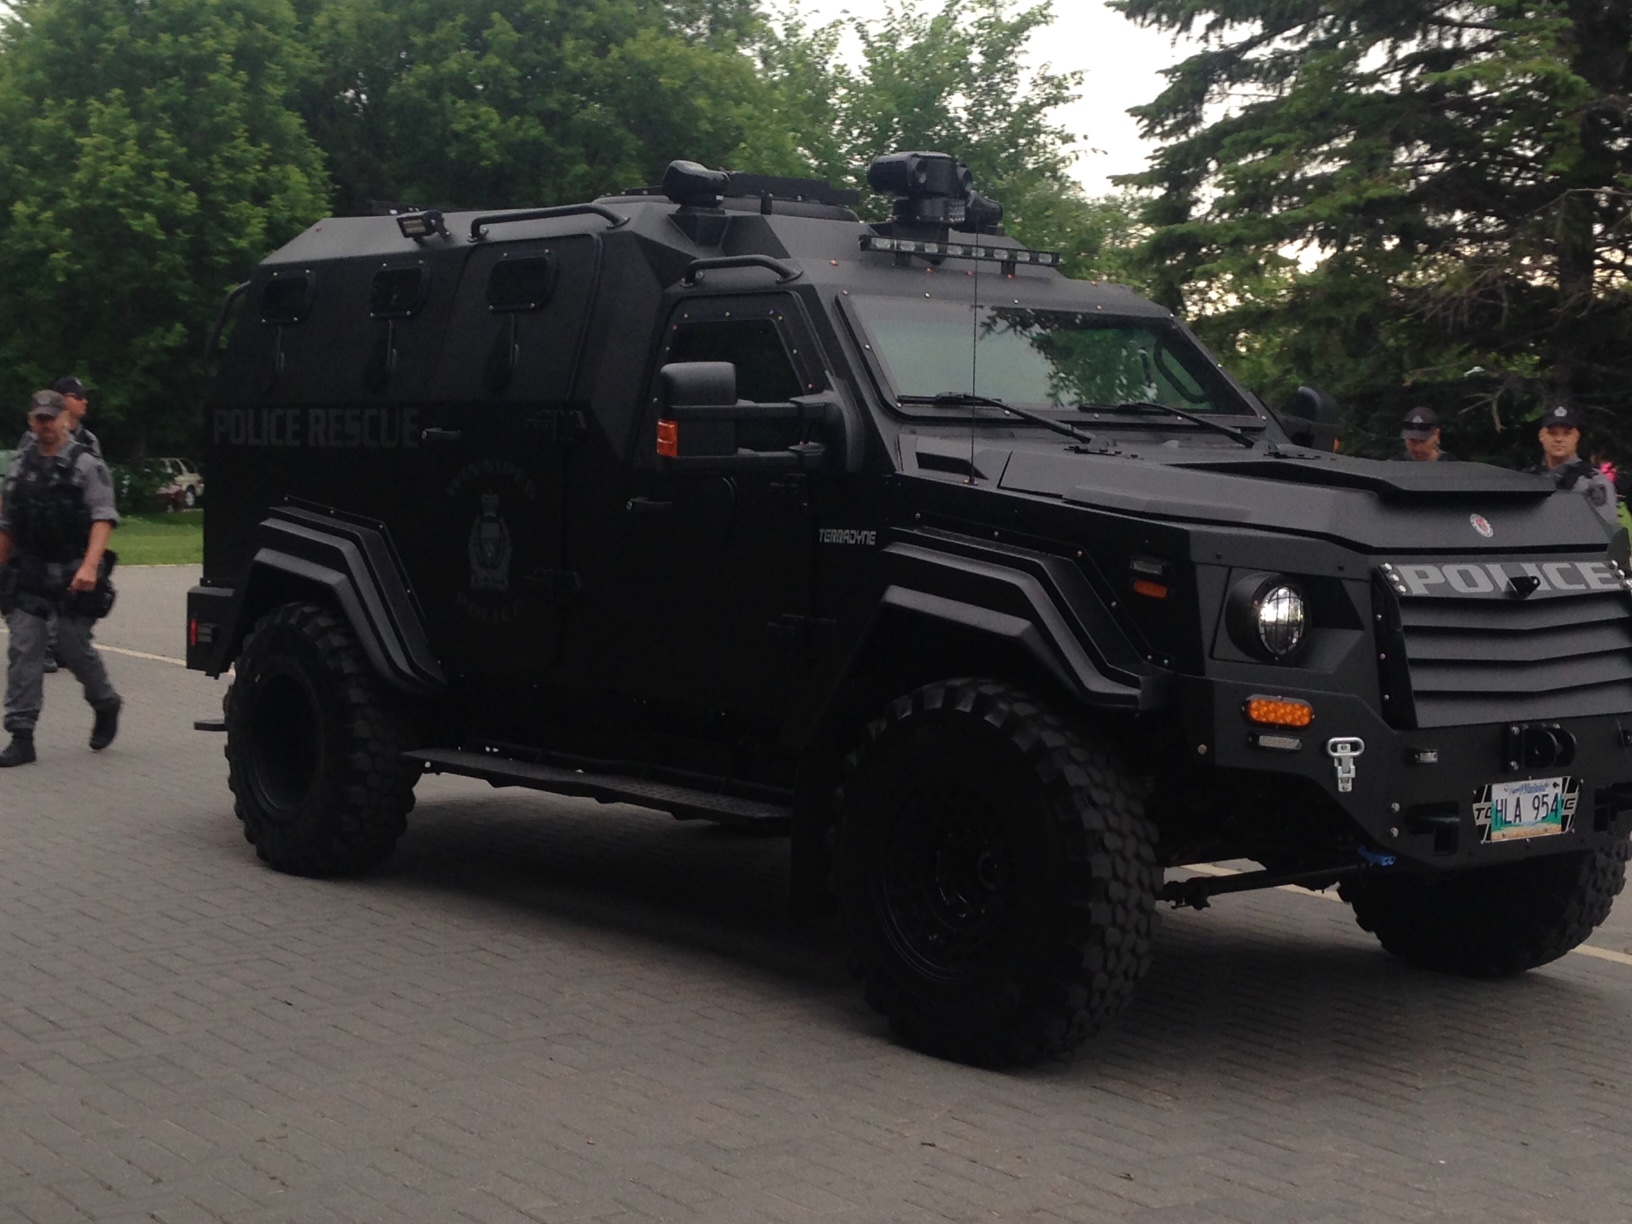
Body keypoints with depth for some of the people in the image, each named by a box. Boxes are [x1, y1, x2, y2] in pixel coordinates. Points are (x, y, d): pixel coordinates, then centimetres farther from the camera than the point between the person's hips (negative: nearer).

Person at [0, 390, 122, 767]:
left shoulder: (87, 465, -3)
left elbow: (104, 518, -12)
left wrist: (89, 566, -25)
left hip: (72, 575, -4)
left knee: (74, 646, -2)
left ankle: (106, 705, 27)